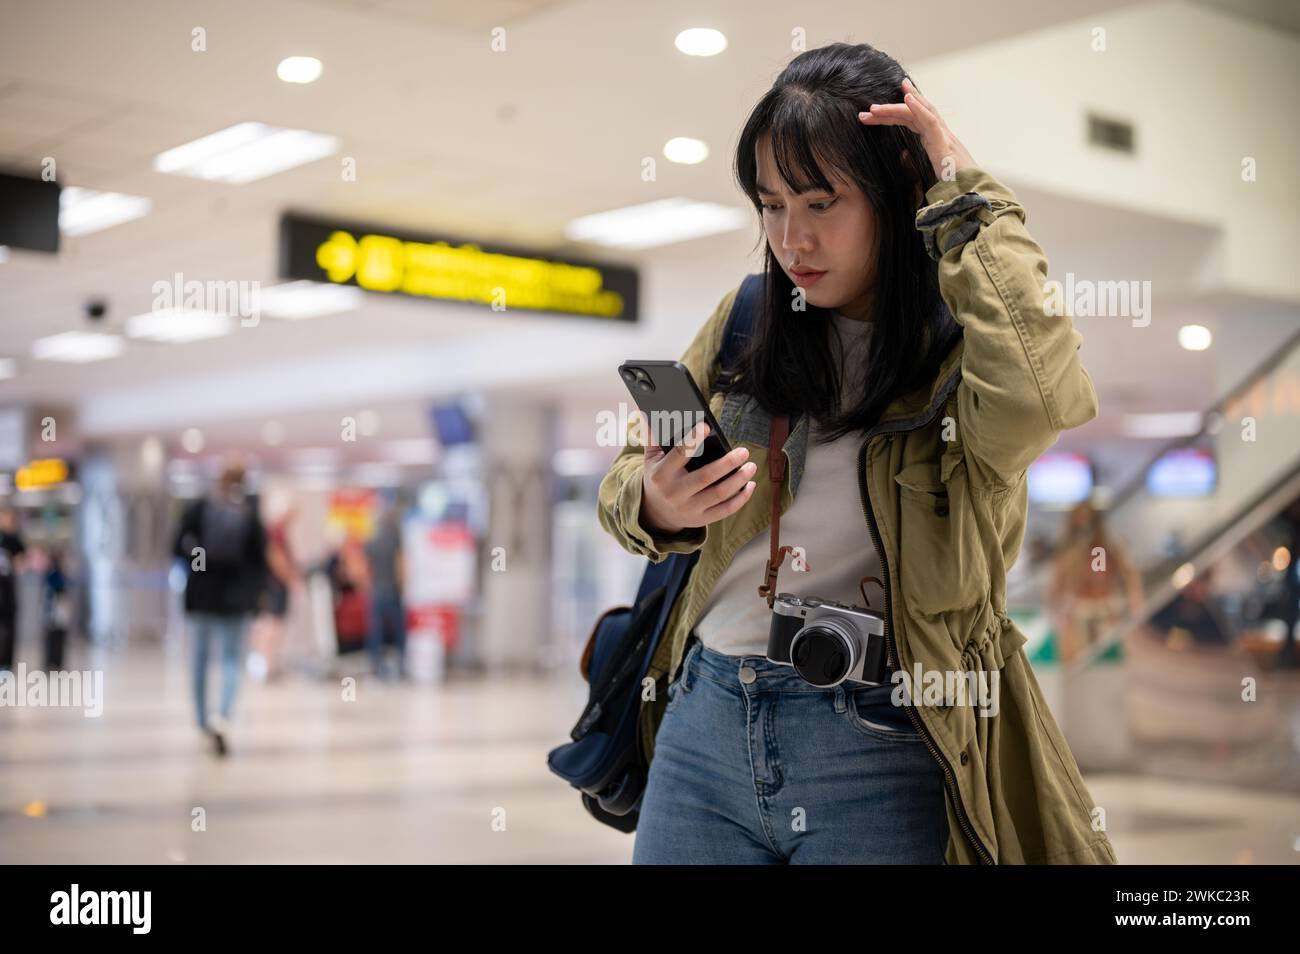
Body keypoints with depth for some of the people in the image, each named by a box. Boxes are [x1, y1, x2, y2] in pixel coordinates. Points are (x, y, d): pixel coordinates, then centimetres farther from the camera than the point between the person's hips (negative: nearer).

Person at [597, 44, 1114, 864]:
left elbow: (1042, 398, -31)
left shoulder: (965, 342, -7)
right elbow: (626, 477, 13)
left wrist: (966, 195, -18)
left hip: (880, 753, -4)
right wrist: (655, 504, -12)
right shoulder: (745, 324, 5)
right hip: (706, 721, 4)